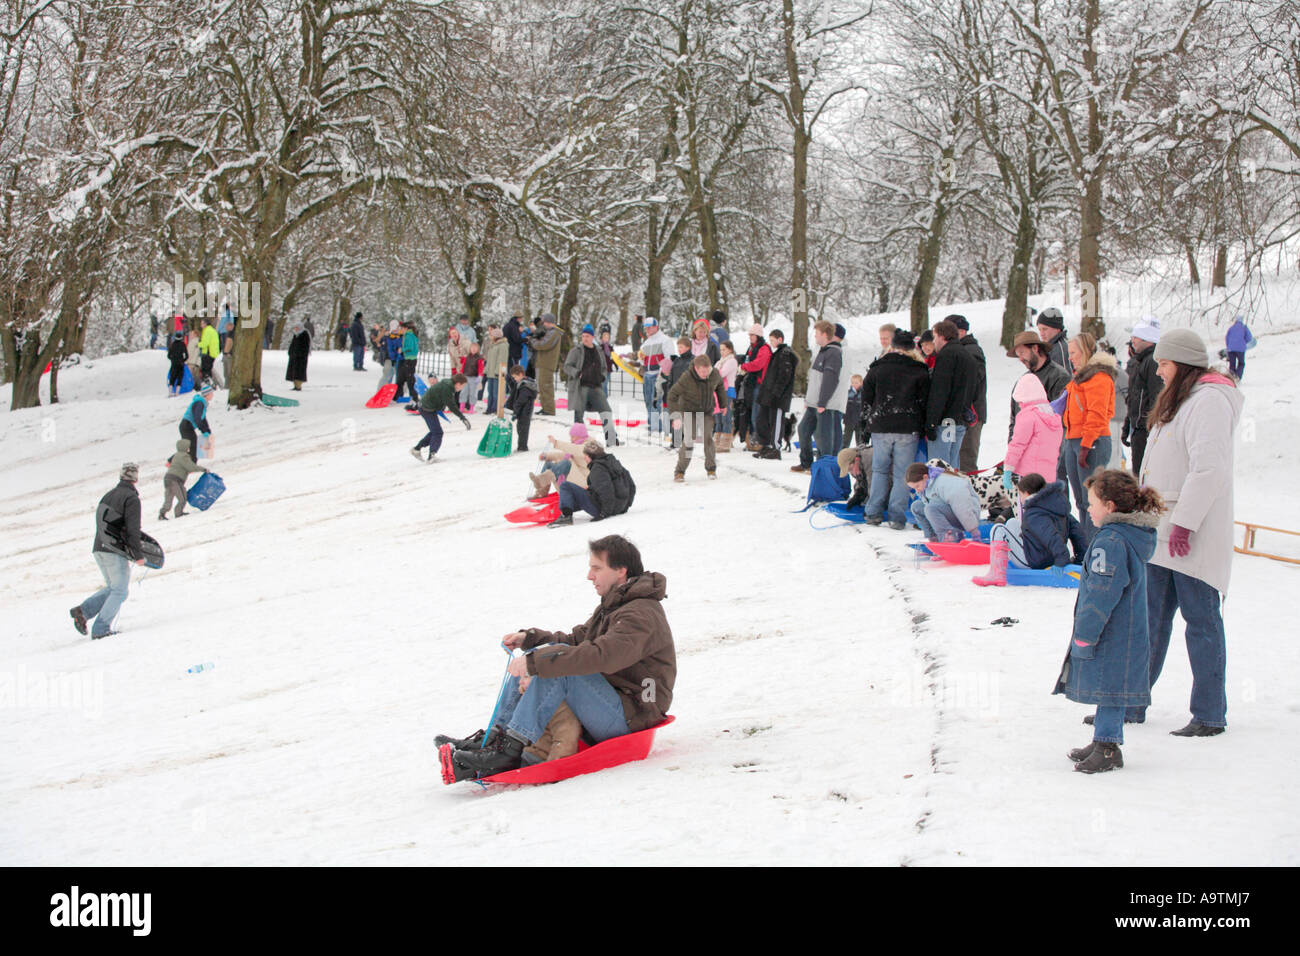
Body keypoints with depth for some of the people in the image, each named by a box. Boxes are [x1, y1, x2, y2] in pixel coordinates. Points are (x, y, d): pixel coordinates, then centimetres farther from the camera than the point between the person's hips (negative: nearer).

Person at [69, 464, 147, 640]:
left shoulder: (108, 496, 17)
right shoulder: (131, 498, -9)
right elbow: (132, 529, -15)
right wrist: (138, 555, -12)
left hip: (99, 548, 8)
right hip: (116, 552, -8)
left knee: (112, 588, 19)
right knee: (119, 591, 0)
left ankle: (83, 610, 3)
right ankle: (101, 629, -8)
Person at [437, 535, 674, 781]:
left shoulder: (641, 614, -18)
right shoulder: (612, 605, 16)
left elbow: (600, 656, -32)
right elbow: (576, 640, 20)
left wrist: (534, 662, -32)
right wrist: (529, 637, 3)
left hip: (631, 718, -10)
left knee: (556, 661, -27)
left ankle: (510, 750, -30)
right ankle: (493, 737, -7)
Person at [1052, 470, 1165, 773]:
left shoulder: (1110, 541, -20)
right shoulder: (1138, 537, 12)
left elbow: (1101, 595, -22)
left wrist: (1084, 637, -17)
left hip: (1110, 635, -10)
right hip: (1131, 631, 10)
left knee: (1108, 687, -4)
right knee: (1110, 687, 16)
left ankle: (1107, 748, 1)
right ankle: (1103, 742, 24)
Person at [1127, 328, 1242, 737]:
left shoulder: (1209, 401, -14)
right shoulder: (1179, 398, 18)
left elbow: (1209, 469, -23)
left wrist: (1184, 522, -23)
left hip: (1192, 536, -10)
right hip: (1161, 531, 10)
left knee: (1201, 619, -2)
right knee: (1150, 619, 11)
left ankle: (1210, 714, 5)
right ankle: (1130, 704, 17)